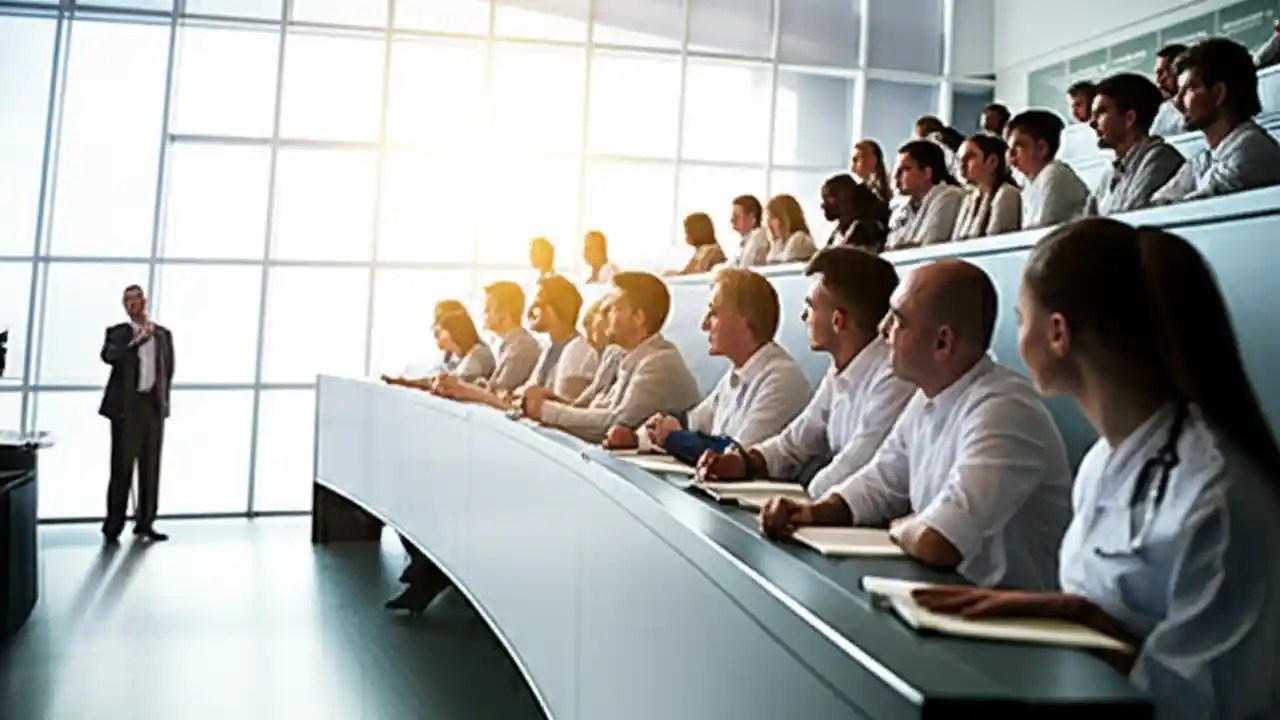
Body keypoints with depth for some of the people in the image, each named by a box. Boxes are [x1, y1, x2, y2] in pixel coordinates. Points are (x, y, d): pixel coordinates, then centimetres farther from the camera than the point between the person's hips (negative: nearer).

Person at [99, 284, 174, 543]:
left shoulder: (163, 334, 13)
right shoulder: (118, 333, 5)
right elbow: (108, 356, -17)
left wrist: (161, 399, 10)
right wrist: (136, 341, -25)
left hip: (154, 405, 3)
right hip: (126, 406, -3)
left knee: (150, 468, 4)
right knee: (122, 467, -4)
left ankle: (145, 524, 11)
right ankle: (113, 526, 2)